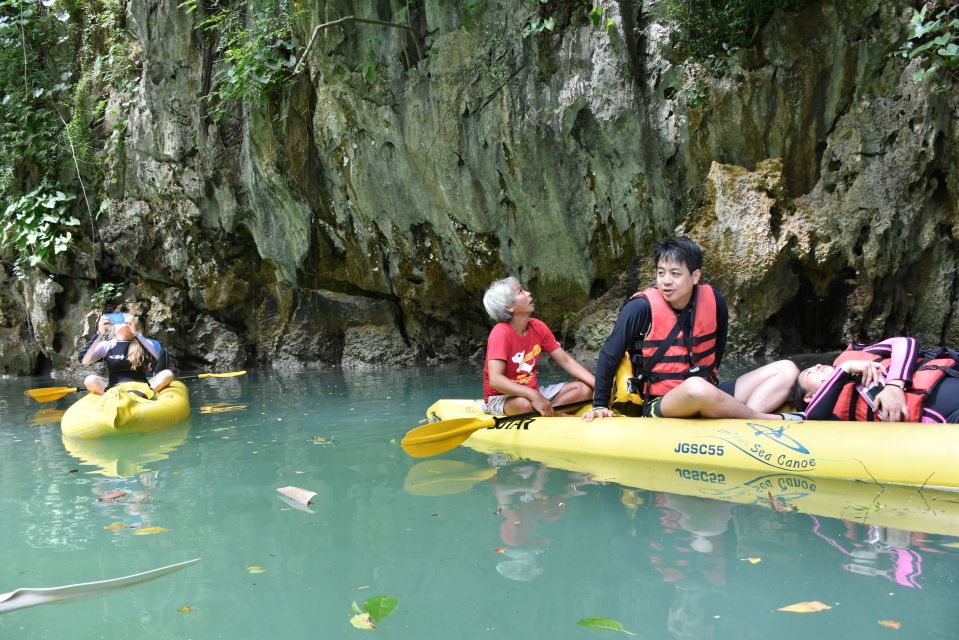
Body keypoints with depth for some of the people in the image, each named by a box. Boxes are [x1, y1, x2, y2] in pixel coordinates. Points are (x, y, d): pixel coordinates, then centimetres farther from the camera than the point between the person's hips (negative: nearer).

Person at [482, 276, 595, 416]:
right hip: (502, 398, -7)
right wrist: (533, 395, -41)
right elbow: (495, 380, -32)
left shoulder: (538, 327, -1)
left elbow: (565, 360, 4)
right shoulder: (501, 333, -21)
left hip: (534, 392, 8)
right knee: (525, 404, -40)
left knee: (584, 389, -5)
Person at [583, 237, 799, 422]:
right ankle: (774, 420, -22)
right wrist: (600, 405, -3)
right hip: (659, 406, -6)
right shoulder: (642, 308, -14)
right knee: (696, 387, -41)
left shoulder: (714, 302, -1)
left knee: (786, 369, -5)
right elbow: (609, 356, -5)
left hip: (708, 396, 6)